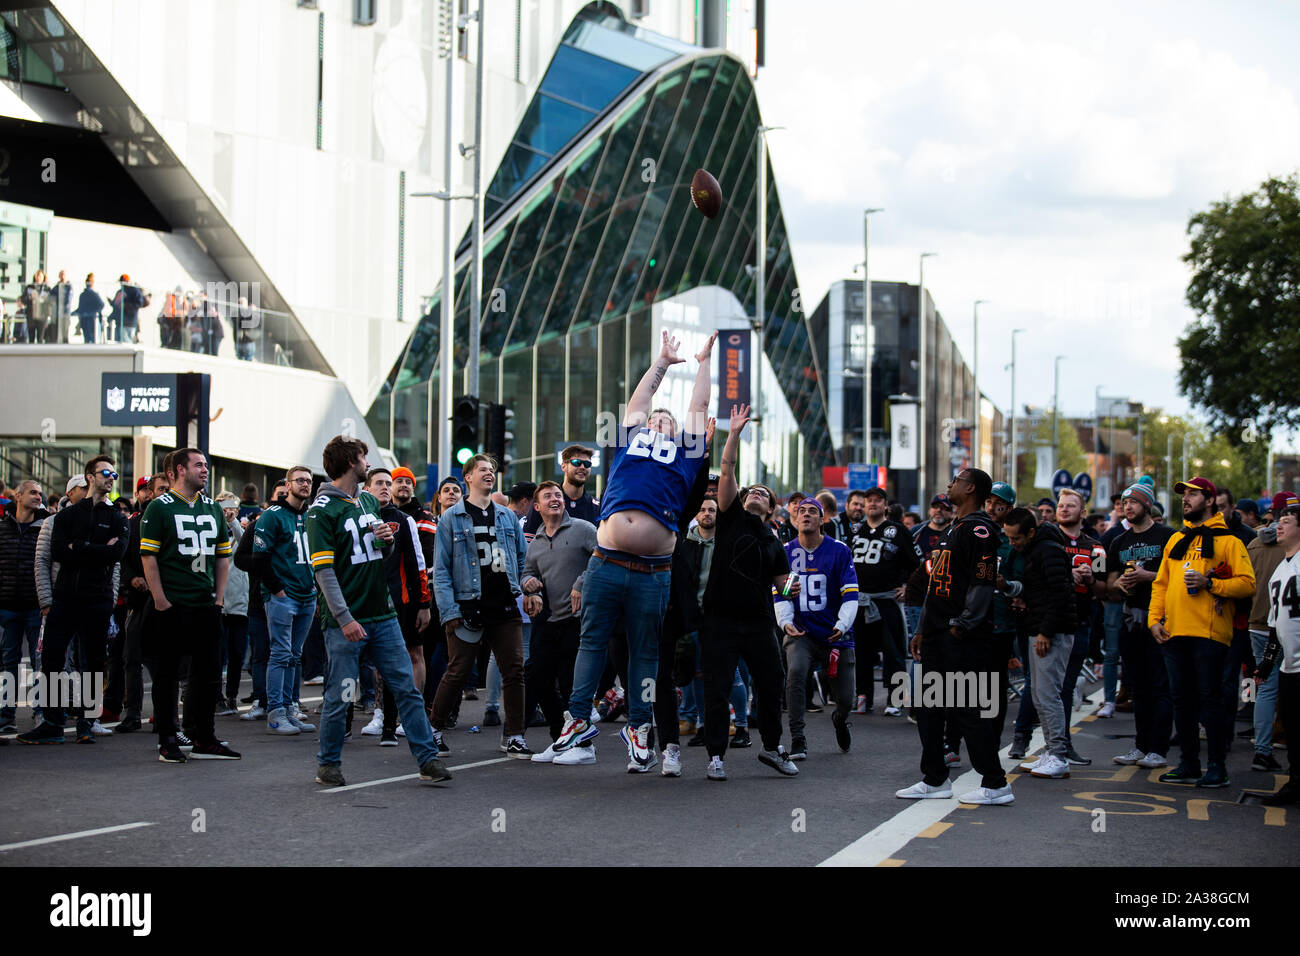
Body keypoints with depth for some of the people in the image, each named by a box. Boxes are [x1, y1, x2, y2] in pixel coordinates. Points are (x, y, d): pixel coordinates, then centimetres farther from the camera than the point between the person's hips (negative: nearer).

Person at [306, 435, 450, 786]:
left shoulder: (370, 501, 15)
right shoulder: (322, 510, -8)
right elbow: (323, 569, -13)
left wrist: (387, 540, 1)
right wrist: (344, 619, -20)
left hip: (383, 615, 6)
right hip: (346, 622, -6)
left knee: (406, 688, 2)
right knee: (339, 697, 0)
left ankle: (428, 759, 5)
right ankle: (328, 765, 15)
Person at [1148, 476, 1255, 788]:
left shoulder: (1228, 540, 0)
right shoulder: (1176, 540, 19)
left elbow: (1247, 584, -7)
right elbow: (1161, 583, 20)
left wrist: (1209, 583, -17)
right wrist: (1154, 618, 7)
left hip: (1209, 633, -6)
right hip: (1174, 633, 6)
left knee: (1209, 698, -5)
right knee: (1181, 699, 9)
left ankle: (1217, 767, 1)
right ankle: (1189, 765, 16)